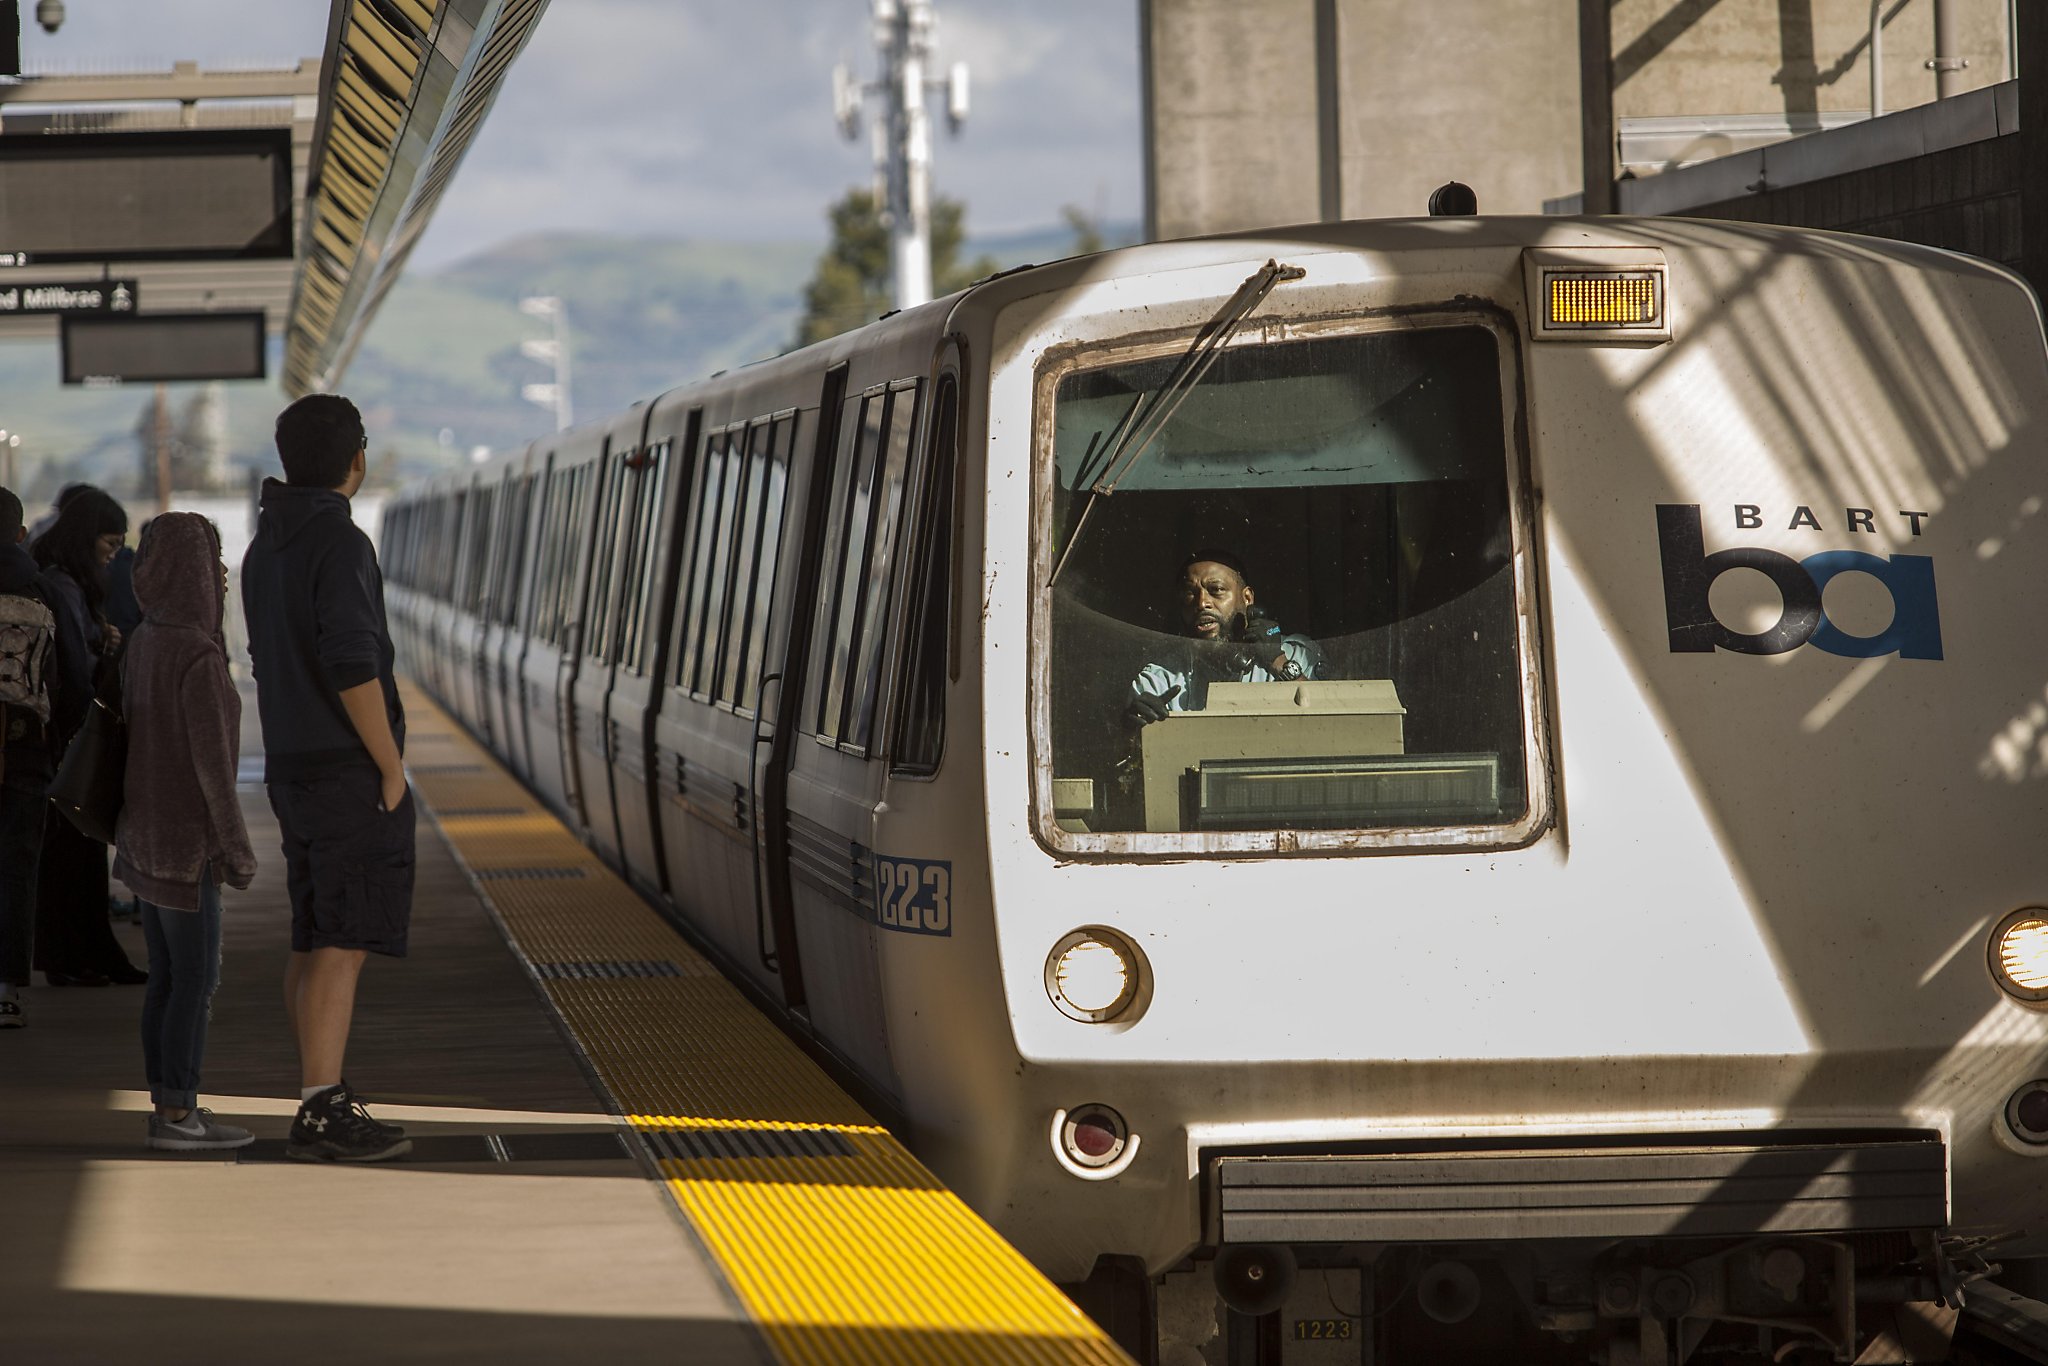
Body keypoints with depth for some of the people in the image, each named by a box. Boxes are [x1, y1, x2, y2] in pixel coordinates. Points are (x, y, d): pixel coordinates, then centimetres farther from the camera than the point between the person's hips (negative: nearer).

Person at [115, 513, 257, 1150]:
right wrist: (236, 846, -15)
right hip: (185, 839, -8)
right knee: (196, 978, -2)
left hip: (146, 829, 8)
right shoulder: (199, 655, -21)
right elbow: (210, 756, -21)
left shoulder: (143, 643, 6)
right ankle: (178, 1115, 1)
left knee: (168, 975, 12)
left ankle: (170, 1107, 15)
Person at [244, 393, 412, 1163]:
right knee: (344, 944, -10)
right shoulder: (339, 545, -15)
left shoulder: (264, 552, 13)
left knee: (315, 945, 11)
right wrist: (391, 766, -15)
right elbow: (352, 665, -23)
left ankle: (327, 1103, 14)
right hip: (351, 774, -9)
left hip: (294, 772, 9)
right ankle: (322, 1113, -14)